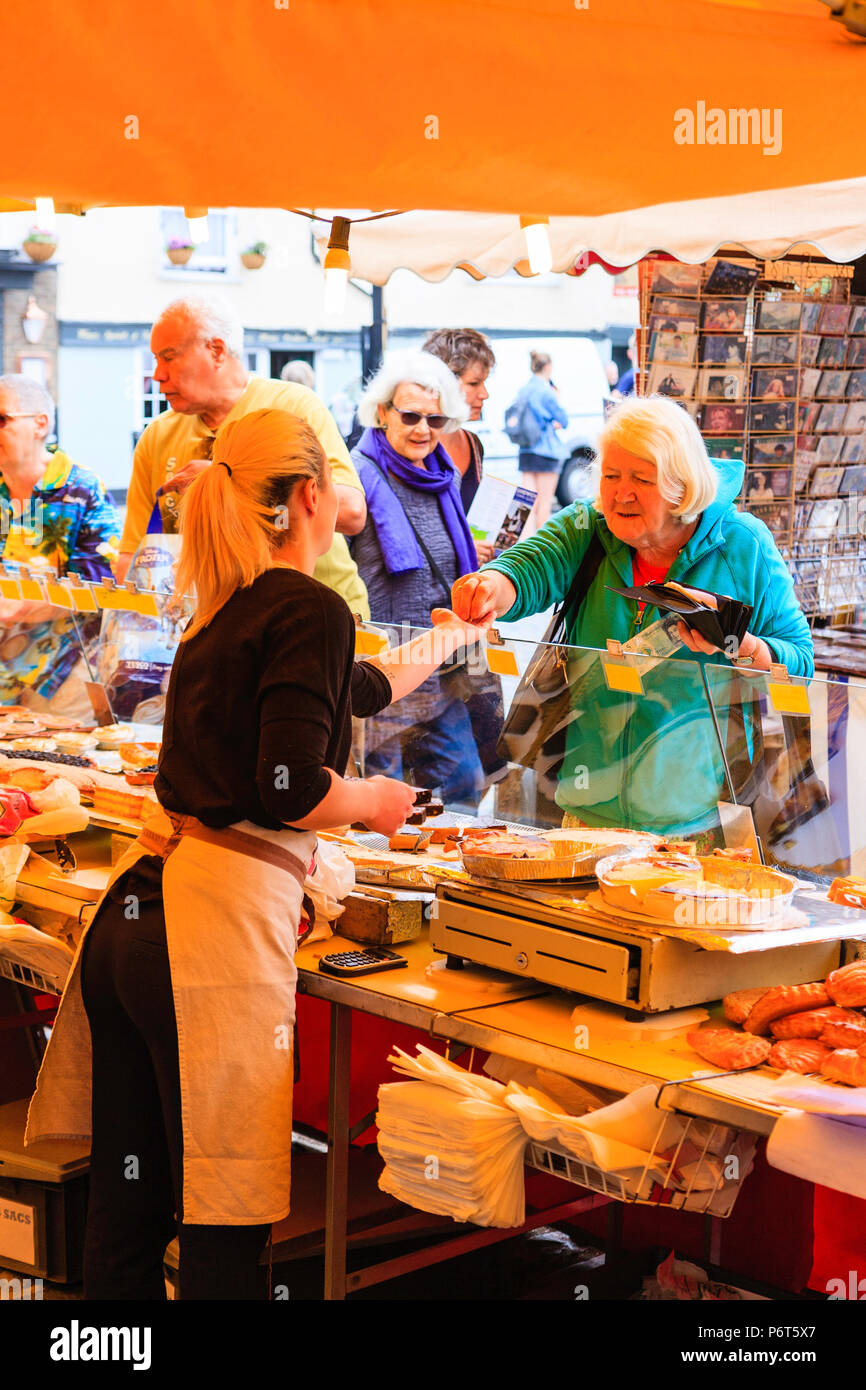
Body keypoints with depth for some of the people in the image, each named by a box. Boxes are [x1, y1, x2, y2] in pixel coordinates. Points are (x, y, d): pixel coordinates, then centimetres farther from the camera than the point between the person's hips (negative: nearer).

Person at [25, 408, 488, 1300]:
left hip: (133, 916, 8)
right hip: (219, 929, -8)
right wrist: (376, 802, 4)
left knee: (125, 1212, 14)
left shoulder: (225, 613, 19)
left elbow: (357, 687, 38)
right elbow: (292, 790, -17)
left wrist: (445, 640, 56)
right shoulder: (310, 609, -6)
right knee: (224, 1233, 0)